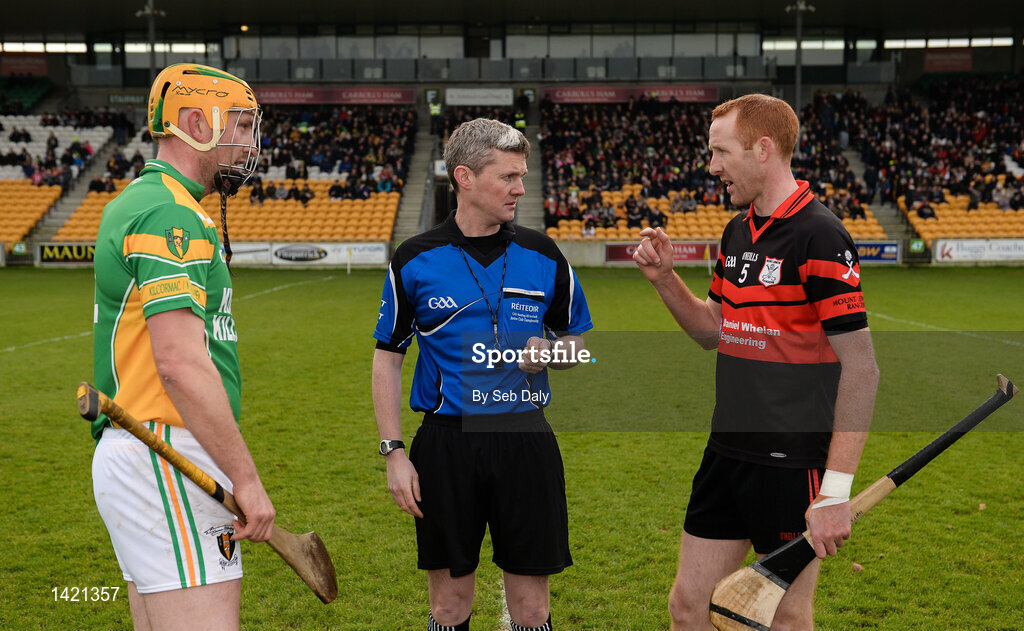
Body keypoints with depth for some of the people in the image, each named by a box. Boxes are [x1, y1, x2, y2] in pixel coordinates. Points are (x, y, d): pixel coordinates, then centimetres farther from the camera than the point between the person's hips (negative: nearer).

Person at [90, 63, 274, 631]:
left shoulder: (134, 203, 19)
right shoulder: (172, 215, -14)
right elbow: (182, 363, -23)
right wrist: (247, 478, -18)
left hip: (132, 453, 11)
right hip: (170, 463, -11)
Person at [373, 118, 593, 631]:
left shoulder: (543, 256, 3)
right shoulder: (415, 260, -1)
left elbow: (576, 342, 14)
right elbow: (387, 358, 4)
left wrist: (550, 352, -9)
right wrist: (393, 451, -2)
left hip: (525, 440, 1)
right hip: (446, 441, -1)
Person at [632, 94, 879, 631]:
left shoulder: (818, 236, -16)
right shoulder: (737, 231, 10)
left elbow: (861, 369, -18)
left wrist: (836, 489, -21)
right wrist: (663, 277, 4)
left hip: (793, 463, -7)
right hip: (728, 450, 8)